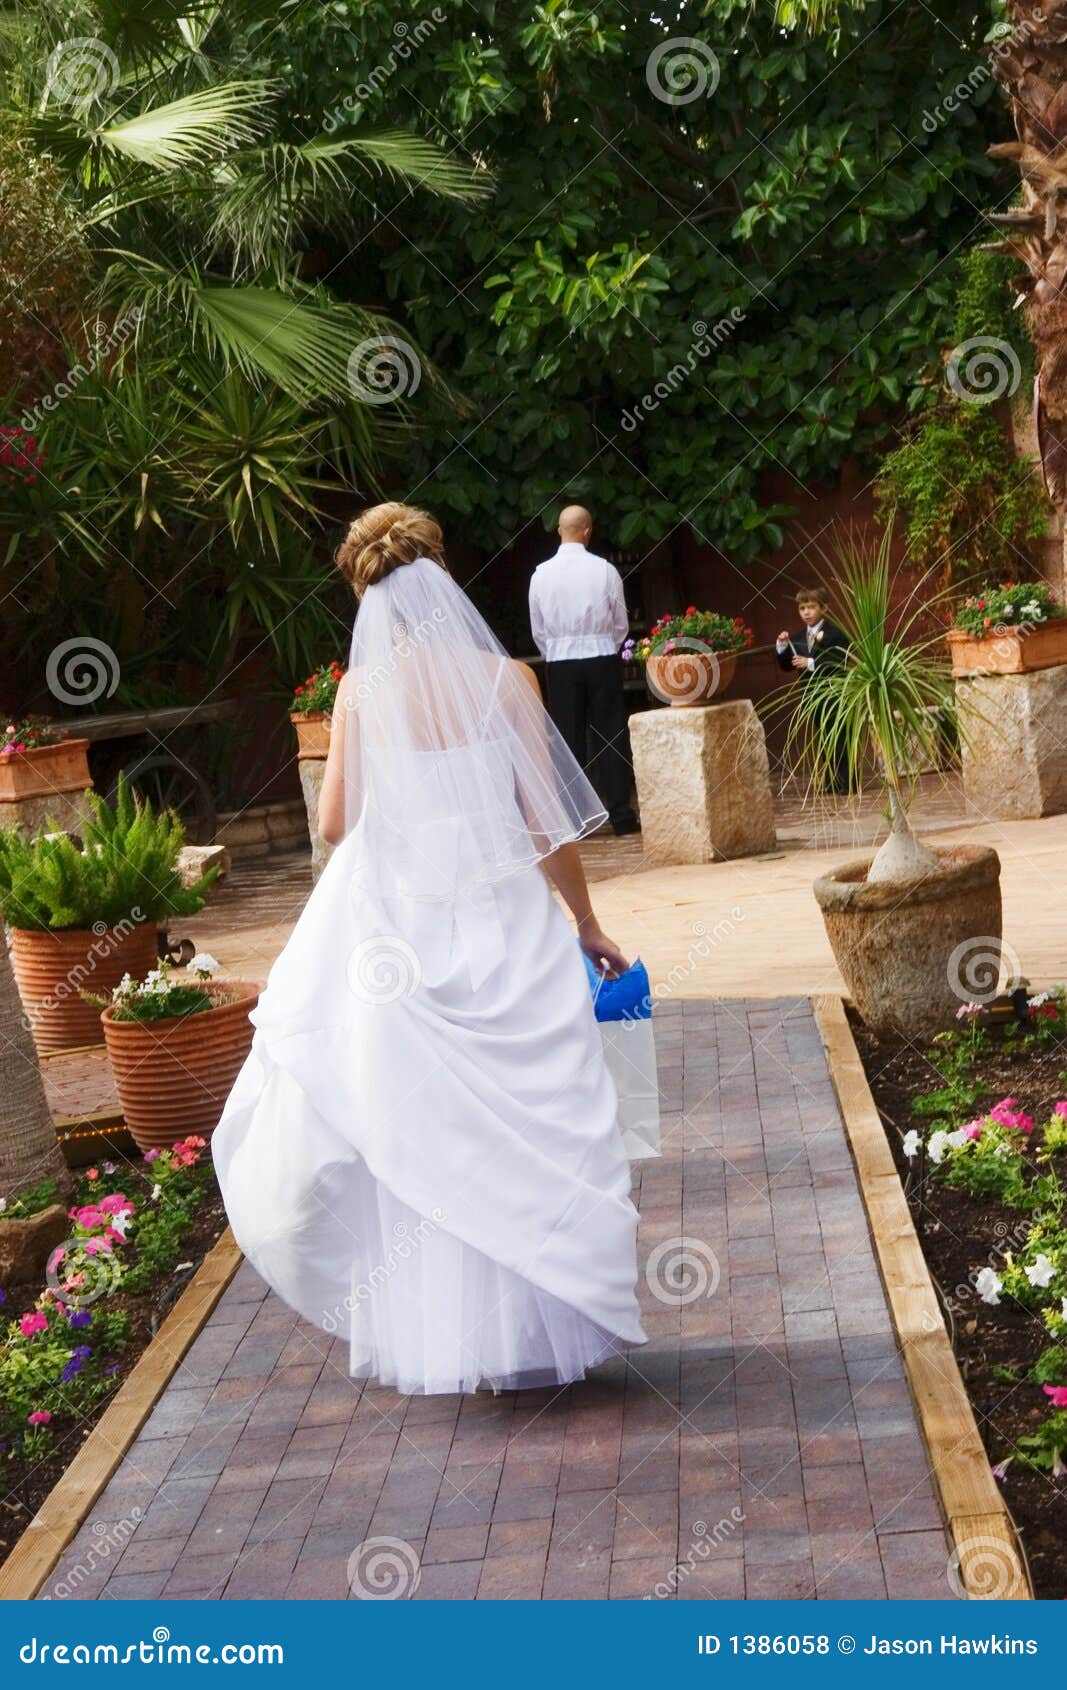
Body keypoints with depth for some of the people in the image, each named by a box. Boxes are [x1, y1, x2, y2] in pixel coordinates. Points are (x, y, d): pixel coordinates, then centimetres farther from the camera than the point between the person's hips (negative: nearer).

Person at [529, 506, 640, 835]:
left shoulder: (542, 574, -1)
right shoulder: (604, 570, -5)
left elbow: (538, 629, 5)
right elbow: (621, 623, 2)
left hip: (559, 662, 1)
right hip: (602, 657, -1)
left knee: (568, 738, 5)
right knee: (610, 737, 4)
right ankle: (620, 815, 4)